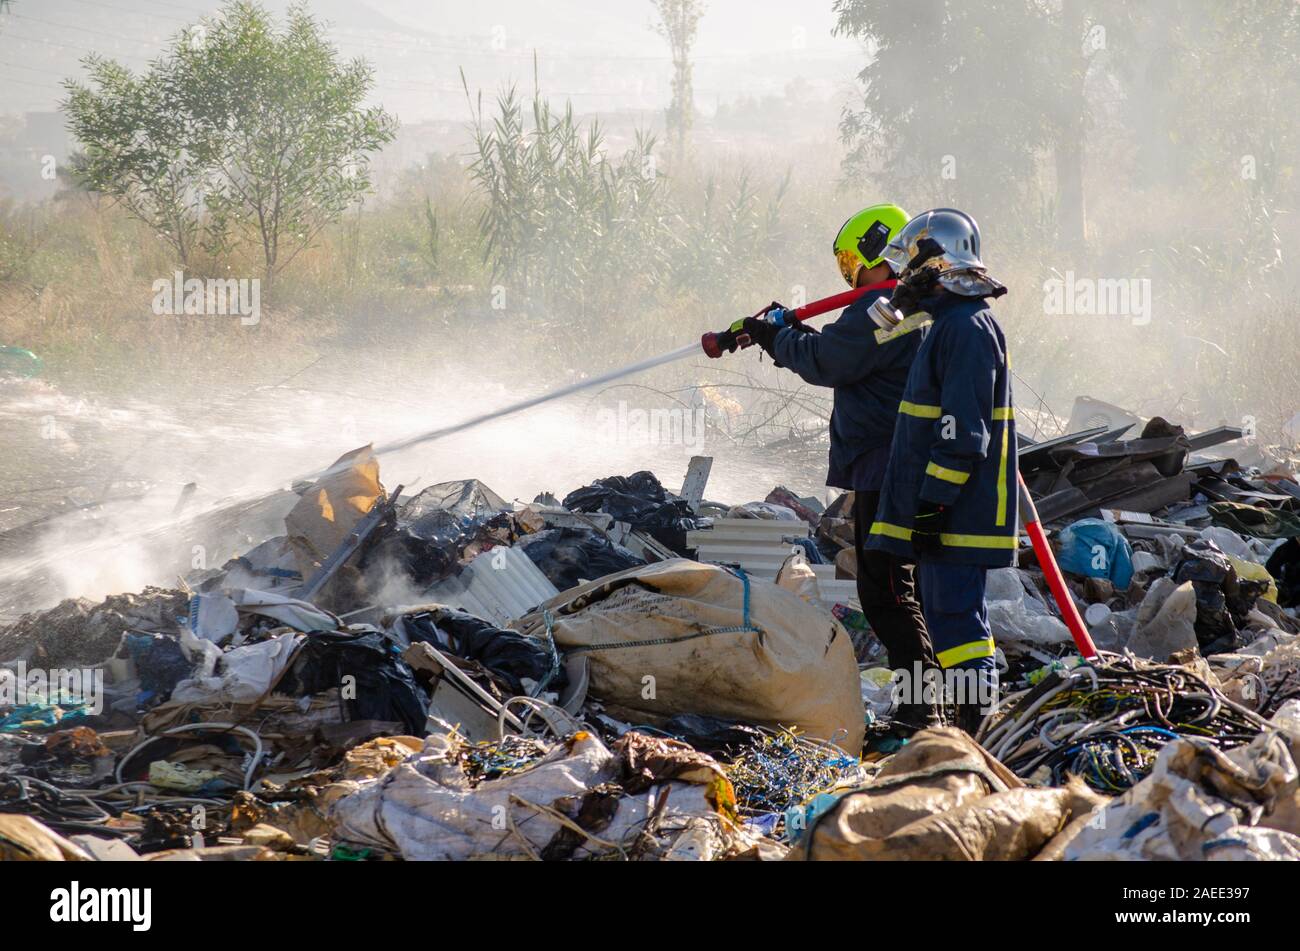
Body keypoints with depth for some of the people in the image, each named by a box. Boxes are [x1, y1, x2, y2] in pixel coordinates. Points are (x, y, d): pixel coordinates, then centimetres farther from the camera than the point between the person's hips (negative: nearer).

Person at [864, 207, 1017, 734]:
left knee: (956, 613, -11)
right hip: (949, 511, 11)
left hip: (958, 513, -11)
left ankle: (975, 724, -11)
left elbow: (963, 432, -21)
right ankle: (967, 723, 20)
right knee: (948, 613, 14)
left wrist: (934, 501, -22)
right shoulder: (955, 322, 18)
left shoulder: (966, 327, -15)